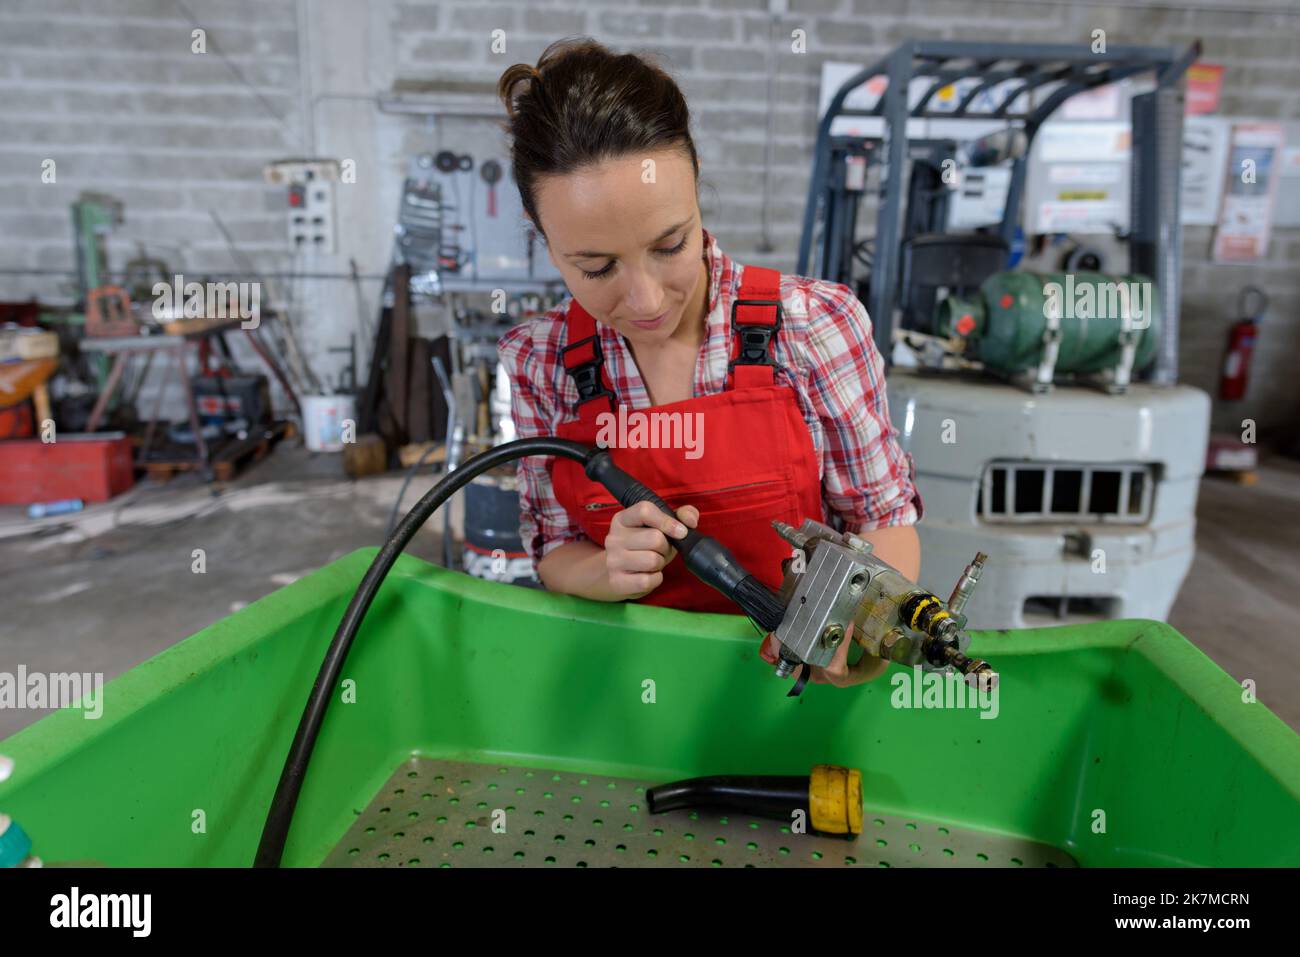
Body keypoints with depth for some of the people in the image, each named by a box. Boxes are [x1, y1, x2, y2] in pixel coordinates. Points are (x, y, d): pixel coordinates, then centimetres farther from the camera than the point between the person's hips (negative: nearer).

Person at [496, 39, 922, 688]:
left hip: (802, 660, 0)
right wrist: (610, 572, -20)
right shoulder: (537, 362, -7)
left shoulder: (816, 325, -13)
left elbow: (884, 517, -3)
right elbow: (554, 551, 2)